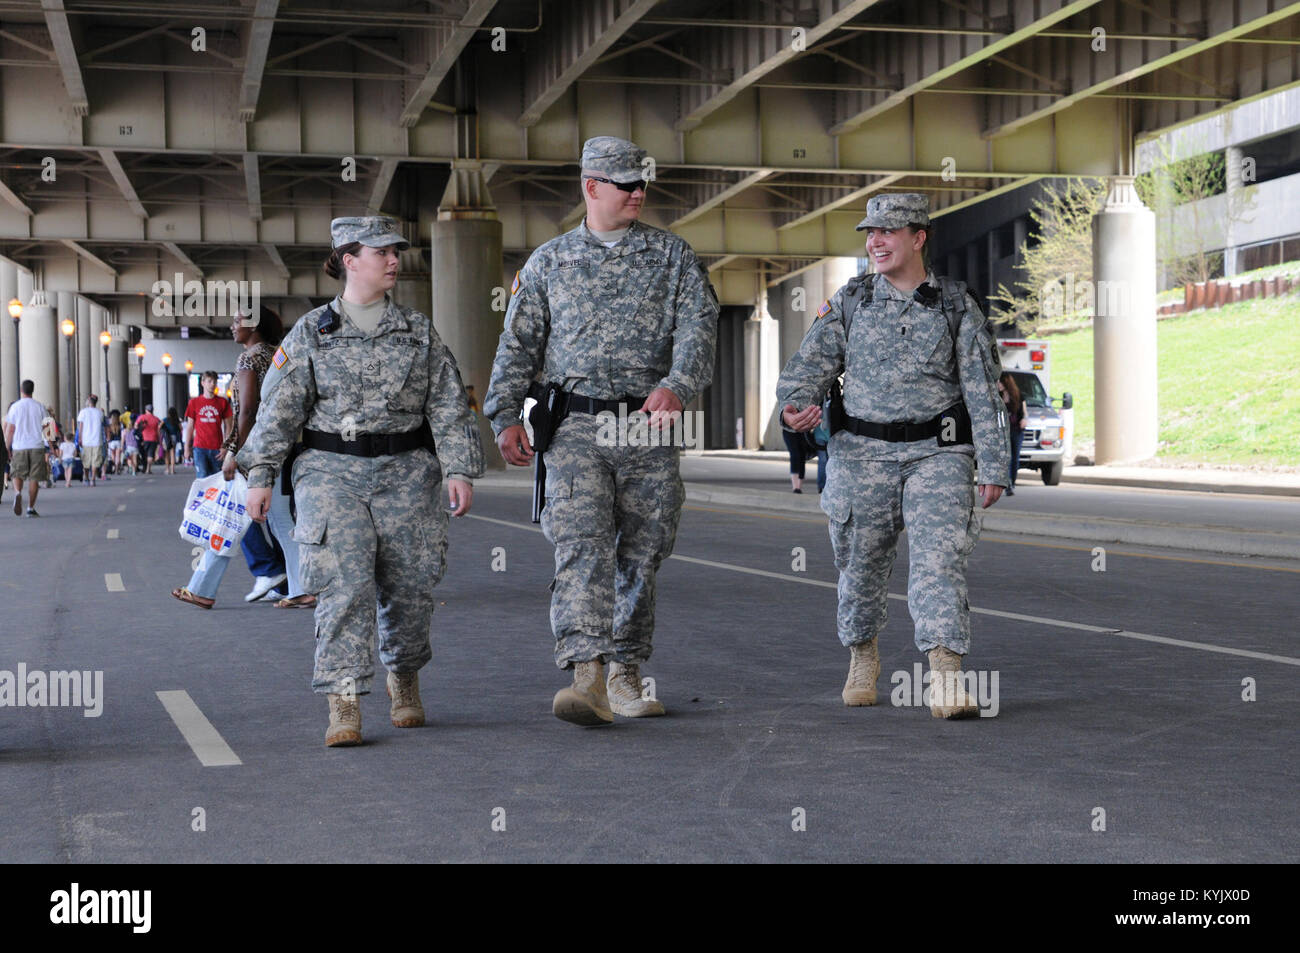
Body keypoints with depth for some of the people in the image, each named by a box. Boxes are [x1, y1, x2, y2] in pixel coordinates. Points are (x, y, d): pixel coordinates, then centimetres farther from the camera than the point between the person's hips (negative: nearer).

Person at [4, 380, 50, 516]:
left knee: (18, 475, 11)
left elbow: (10, 430, -2)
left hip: (19, 447, -1)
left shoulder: (15, 407, -2)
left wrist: (8, 448, 5)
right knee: (34, 478, 5)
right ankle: (31, 508, 5)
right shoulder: (39, 407, 1)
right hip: (37, 446, 1)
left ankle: (17, 493, -19)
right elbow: (43, 427, 6)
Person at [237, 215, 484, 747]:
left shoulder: (418, 332, 9)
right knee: (343, 584, -13)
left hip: (406, 473, 2)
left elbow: (448, 407, 6)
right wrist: (259, 474, -5)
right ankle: (343, 704, -13)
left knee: (409, 585, 6)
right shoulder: (311, 333, 4)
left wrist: (459, 470, -4)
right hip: (332, 472, -2)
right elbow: (279, 408, 2)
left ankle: (404, 676, 32)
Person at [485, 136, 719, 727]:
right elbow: (518, 344, 13)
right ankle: (587, 679, -25)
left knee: (640, 555, 7)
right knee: (581, 547, -16)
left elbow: (698, 326, -4)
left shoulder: (673, 256, 10)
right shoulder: (548, 263, 12)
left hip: (648, 427, 1)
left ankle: (626, 674, 22)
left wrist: (676, 385, -22)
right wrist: (505, 416, 1)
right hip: (574, 427, -1)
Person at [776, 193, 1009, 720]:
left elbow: (984, 391, 3)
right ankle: (862, 656, 34)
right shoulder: (849, 301, 7)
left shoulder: (957, 306, 3)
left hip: (938, 452, -2)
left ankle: (946, 678, -20)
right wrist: (796, 404, -21)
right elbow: (812, 361, 2)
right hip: (863, 453, 2)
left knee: (939, 558, -15)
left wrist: (993, 466, -3)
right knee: (861, 561, 9)